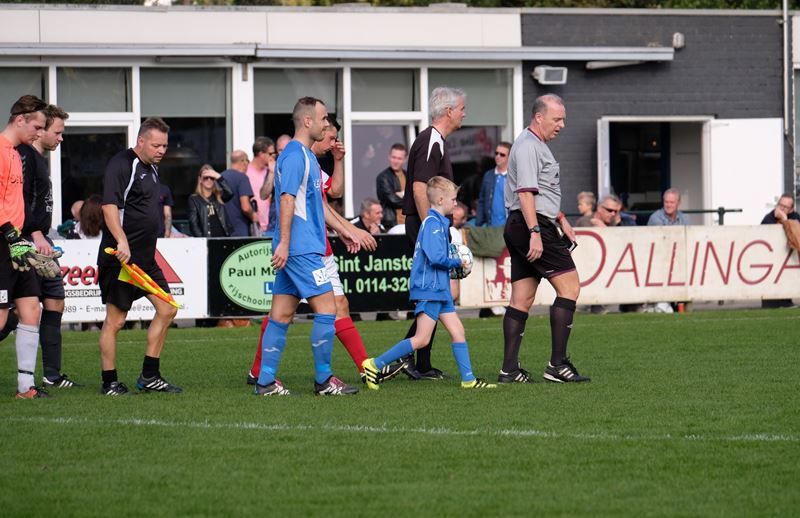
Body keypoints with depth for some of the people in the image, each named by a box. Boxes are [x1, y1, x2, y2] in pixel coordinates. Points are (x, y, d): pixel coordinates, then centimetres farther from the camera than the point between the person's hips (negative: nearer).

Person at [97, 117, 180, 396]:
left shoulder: (151, 169, 17)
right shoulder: (121, 164, -12)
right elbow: (109, 205, -22)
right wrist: (121, 242, -32)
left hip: (145, 257, 9)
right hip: (121, 257, -9)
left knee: (167, 309, 7)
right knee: (115, 320, -4)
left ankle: (149, 377, 14)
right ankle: (109, 383, 4)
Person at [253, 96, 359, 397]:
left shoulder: (306, 156, 19)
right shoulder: (295, 155, -12)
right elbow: (287, 199, -19)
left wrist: (340, 230, 31)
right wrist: (284, 243, -25)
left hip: (294, 250, 10)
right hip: (301, 249, -10)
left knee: (281, 315, 8)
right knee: (326, 308, -7)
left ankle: (266, 382, 8)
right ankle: (323, 381, -2)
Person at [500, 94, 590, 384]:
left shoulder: (537, 145, 23)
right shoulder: (528, 146, -12)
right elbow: (525, 192, -22)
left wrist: (561, 219, 34)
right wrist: (535, 233, -27)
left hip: (519, 229, 11)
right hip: (531, 227, -11)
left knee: (521, 300, 7)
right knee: (569, 286, -10)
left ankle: (509, 369, 4)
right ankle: (557, 364, -12)